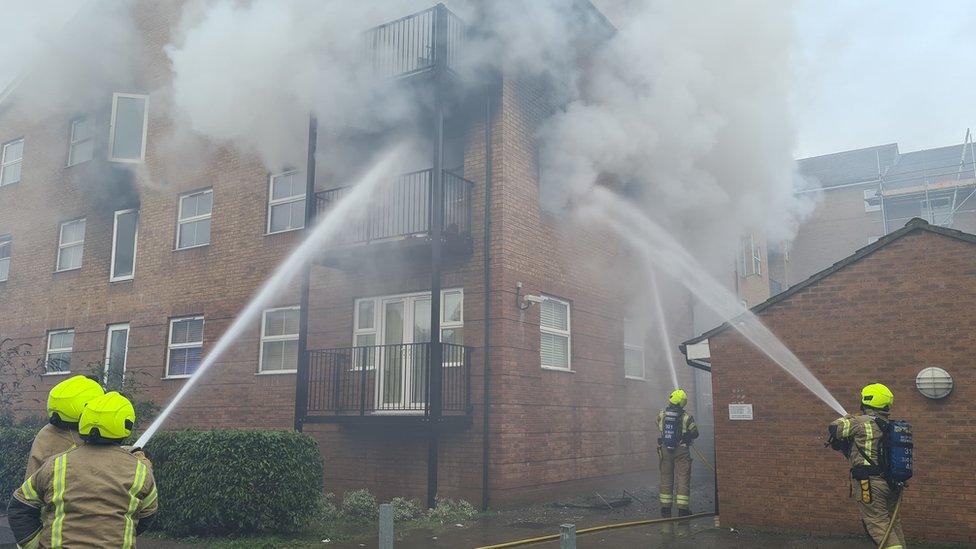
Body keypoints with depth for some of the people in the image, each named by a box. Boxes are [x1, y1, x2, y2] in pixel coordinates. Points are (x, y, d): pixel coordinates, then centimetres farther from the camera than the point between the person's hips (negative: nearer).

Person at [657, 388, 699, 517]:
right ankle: (682, 509, 1)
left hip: (665, 450, 3)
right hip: (681, 450, -2)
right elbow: (695, 434, 0)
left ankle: (665, 508, 14)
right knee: (683, 479, 2)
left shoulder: (661, 415, -4)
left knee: (666, 478, 11)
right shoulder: (687, 417, -10)